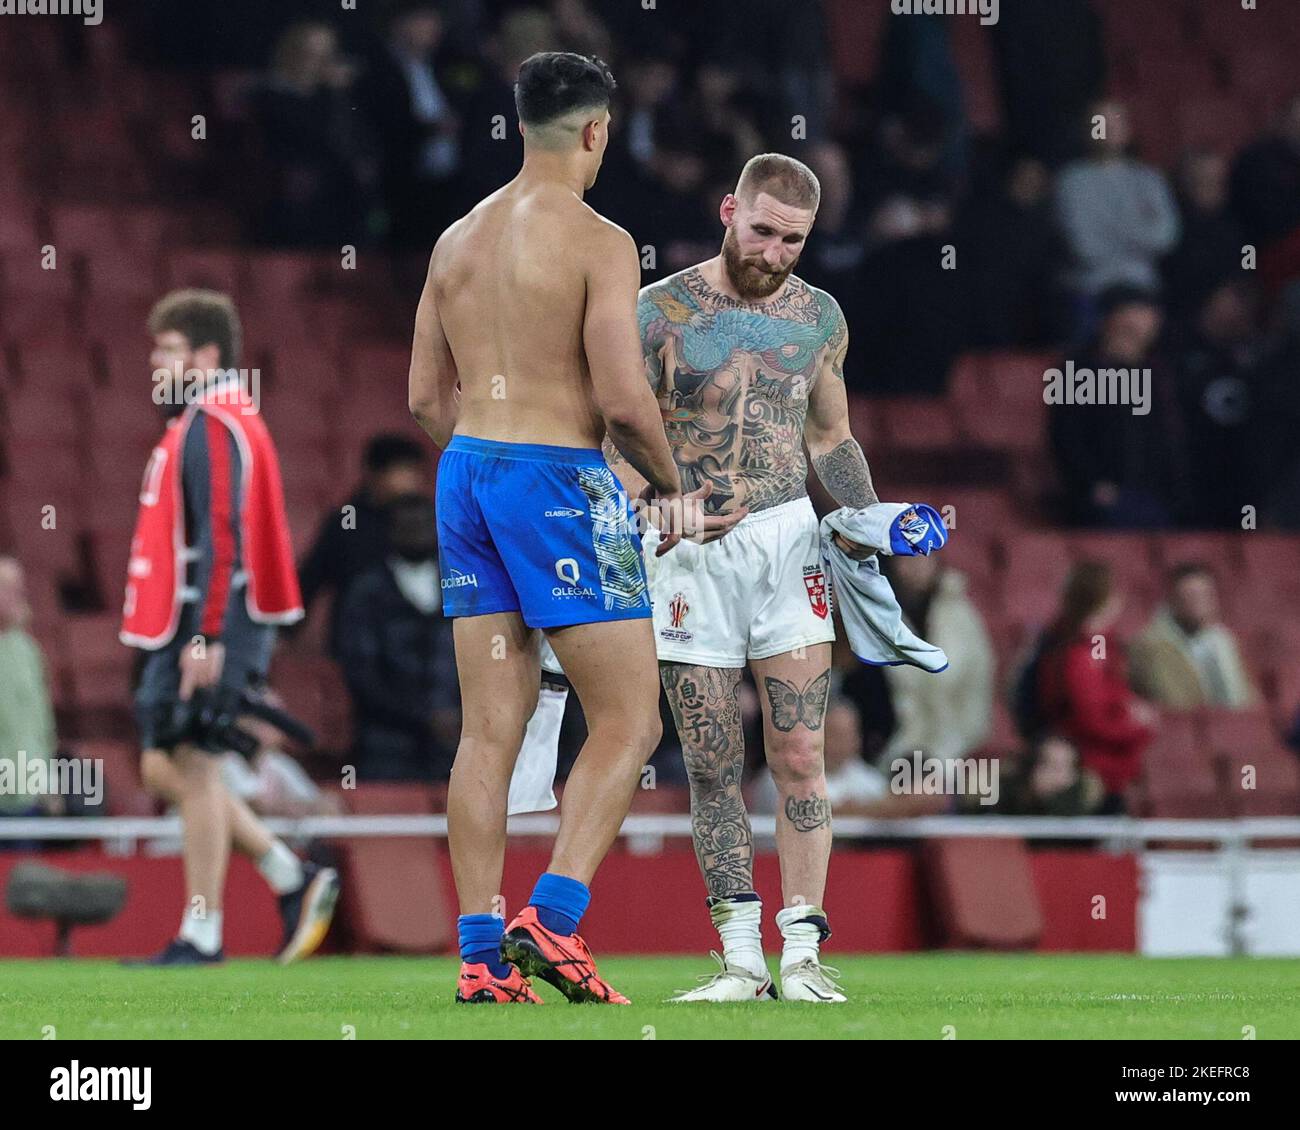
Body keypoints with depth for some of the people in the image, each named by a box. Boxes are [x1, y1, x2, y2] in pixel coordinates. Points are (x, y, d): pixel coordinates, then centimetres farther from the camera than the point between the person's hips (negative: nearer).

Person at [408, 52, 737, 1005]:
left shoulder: (459, 239, 12)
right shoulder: (599, 243, -10)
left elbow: (426, 398, 15)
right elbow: (624, 400, -16)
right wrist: (672, 487, 1)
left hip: (467, 468, 7)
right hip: (560, 478, -7)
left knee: (490, 728, 8)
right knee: (629, 721, 0)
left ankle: (482, 953, 5)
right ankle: (554, 917, -14)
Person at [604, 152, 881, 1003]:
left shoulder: (819, 318, 8)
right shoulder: (661, 313, -3)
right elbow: (623, 446, 0)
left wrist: (871, 518, 6)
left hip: (787, 539, 2)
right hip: (690, 552, -2)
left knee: (800, 756, -6)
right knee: (714, 768, 0)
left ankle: (804, 953, -3)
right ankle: (741, 959, 3)